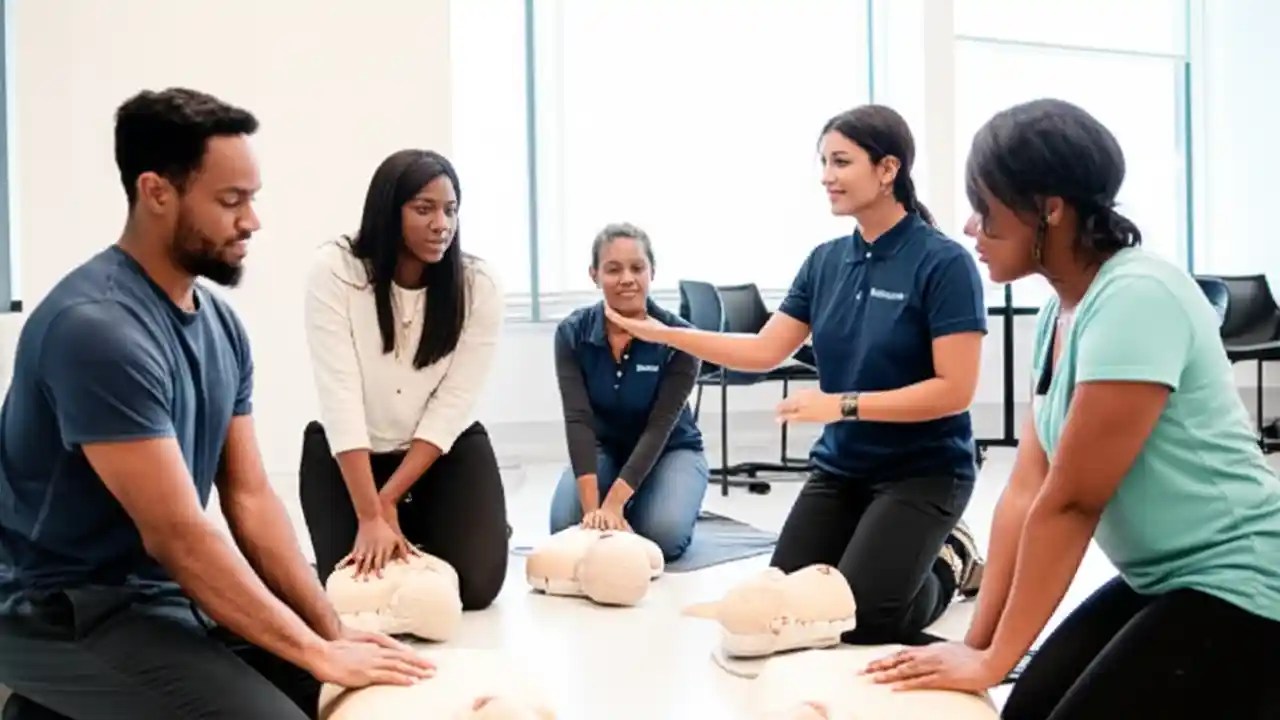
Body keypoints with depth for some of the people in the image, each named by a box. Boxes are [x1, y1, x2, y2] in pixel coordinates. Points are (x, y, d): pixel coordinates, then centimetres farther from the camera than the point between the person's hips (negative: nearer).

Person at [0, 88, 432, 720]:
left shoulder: (220, 323, 3)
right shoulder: (96, 328, -23)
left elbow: (250, 498, 6)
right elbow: (176, 534, -23)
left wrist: (332, 634, -2)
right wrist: (318, 652, -18)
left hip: (169, 591, 9)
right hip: (69, 610, -9)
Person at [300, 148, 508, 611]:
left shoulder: (478, 285, -15)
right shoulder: (335, 269, -19)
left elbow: (453, 405, -15)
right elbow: (339, 397, -24)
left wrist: (389, 501, -20)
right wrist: (370, 517, -28)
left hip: (444, 450, 1)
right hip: (346, 453, 0)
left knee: (475, 585, -13)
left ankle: (421, 534, 21)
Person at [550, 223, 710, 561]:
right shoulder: (572, 333, -17)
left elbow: (659, 427, -27)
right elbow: (578, 420, -24)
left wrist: (613, 503, -37)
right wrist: (593, 507, -36)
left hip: (670, 450, -2)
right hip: (603, 448, 2)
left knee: (663, 534, -29)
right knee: (567, 526, -23)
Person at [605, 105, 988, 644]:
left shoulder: (943, 262, -16)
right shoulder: (825, 261, 4)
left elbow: (955, 390, -19)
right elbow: (764, 351, 4)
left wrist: (845, 404, -24)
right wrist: (664, 334, -4)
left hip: (922, 471, -6)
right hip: (839, 467, 6)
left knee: (855, 616, -18)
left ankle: (950, 564, 14)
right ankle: (916, 556, 24)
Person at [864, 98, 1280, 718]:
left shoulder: (1137, 299, -24)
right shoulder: (1058, 314, 4)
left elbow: (1071, 503, -23)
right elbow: (1028, 490, 2)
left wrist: (993, 661, -16)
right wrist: (977, 641, -2)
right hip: (1161, 580, 8)